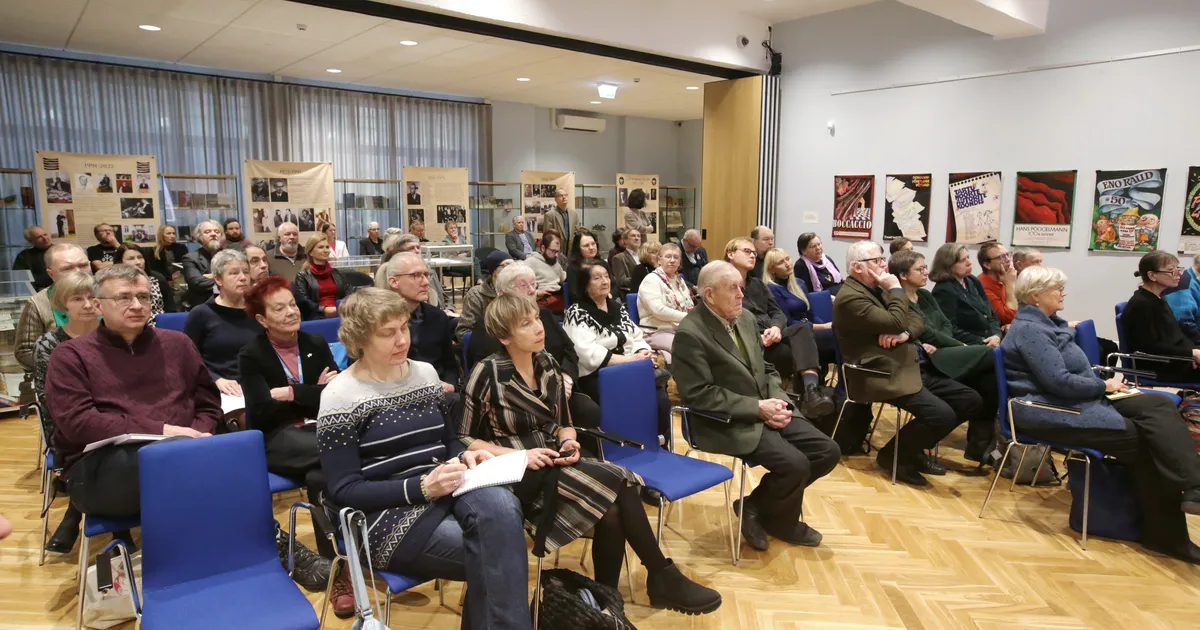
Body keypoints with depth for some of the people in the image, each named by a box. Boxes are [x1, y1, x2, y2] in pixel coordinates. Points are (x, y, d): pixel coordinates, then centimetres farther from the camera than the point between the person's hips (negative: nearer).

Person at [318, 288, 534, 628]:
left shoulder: (426, 373, 11)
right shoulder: (339, 396, -6)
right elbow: (344, 491, -9)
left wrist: (465, 456, -4)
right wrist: (421, 486, -21)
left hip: (444, 490, 5)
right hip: (388, 513, -5)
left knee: (500, 504, -31)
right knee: (497, 552, -28)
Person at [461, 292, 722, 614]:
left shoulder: (548, 364, 5)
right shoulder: (487, 374, -11)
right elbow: (464, 441, -7)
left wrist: (568, 442, -9)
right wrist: (519, 454, -19)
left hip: (555, 465, 5)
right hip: (516, 476, -5)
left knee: (611, 513, -27)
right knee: (615, 482, -26)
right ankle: (663, 577, -10)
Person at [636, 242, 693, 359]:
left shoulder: (679, 279, 16)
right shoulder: (651, 280, -7)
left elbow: (690, 306, 19)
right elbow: (659, 310, -19)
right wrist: (687, 317, -17)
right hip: (656, 332, -7)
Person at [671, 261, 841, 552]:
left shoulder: (746, 318, 8)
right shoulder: (690, 333, -17)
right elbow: (700, 395, -21)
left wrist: (777, 401, -5)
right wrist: (757, 407, -20)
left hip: (766, 410, 8)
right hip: (729, 423, -8)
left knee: (828, 451, 0)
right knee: (795, 464, -22)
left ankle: (758, 505, 15)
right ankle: (777, 521, 11)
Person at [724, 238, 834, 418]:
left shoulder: (758, 285, 28)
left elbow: (777, 312, 17)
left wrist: (776, 328, -9)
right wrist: (756, 336, -22)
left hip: (771, 336, 6)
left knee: (804, 327, -29)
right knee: (800, 353, -29)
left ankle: (811, 389, -46)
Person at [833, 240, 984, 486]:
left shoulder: (878, 289, 17)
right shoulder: (850, 297, -15)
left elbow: (916, 320, 13)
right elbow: (895, 323, -24)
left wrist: (905, 334, -10)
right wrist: (896, 289, -10)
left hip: (911, 368, 10)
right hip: (883, 376, -10)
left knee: (971, 401, 5)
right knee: (942, 415, -26)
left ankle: (915, 448, 16)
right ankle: (893, 454, -1)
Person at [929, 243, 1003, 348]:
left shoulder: (974, 282, 15)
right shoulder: (944, 291, -11)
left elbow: (992, 315, 16)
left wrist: (996, 335, -4)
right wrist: (981, 342, -17)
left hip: (990, 341, 8)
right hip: (966, 347, -8)